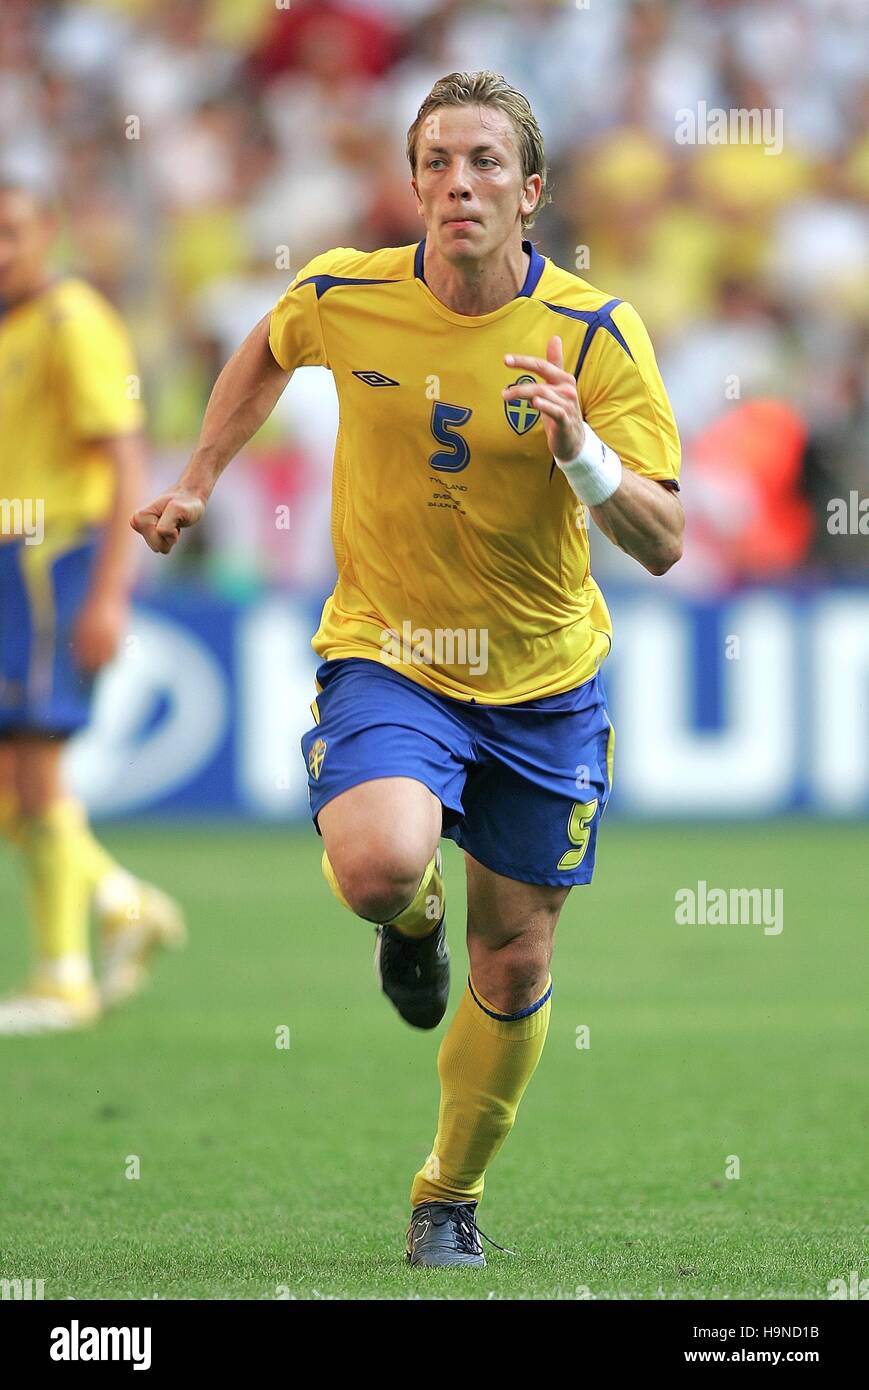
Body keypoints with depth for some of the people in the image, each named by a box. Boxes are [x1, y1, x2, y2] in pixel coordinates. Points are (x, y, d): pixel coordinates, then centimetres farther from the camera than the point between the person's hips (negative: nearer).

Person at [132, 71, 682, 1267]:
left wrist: (581, 450, -32)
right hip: (385, 656, -1)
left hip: (544, 679, 1)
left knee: (515, 968, 7)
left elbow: (662, 546, -16)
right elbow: (268, 353, 16)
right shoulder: (344, 297, -10)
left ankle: (450, 1198, 32)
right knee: (379, 863, -31)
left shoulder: (595, 331, -13)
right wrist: (198, 483, 17)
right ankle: (414, 917, 8)